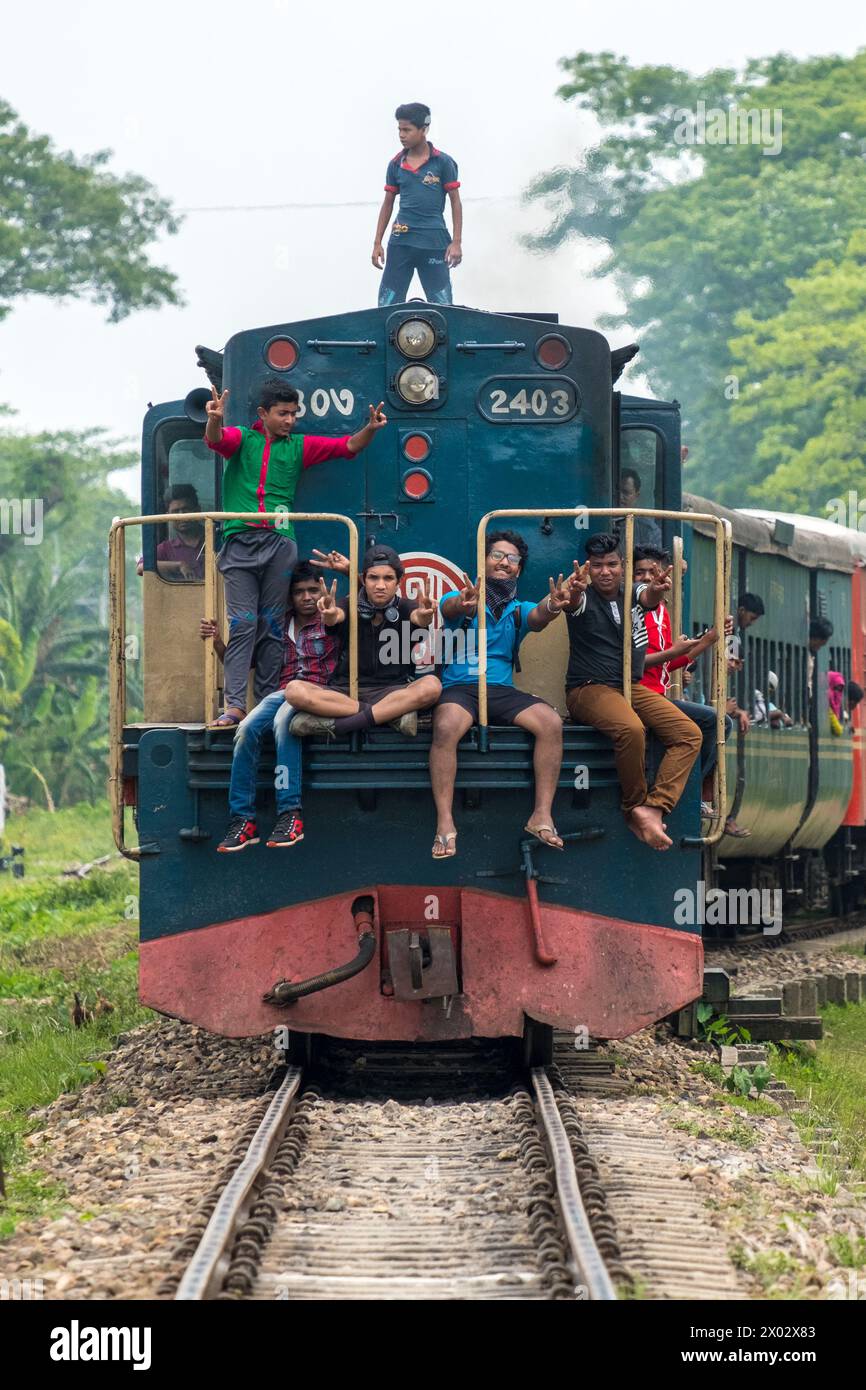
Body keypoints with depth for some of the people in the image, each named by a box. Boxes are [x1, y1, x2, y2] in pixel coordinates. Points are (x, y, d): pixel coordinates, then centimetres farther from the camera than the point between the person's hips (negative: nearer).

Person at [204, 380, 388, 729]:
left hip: (279, 542, 2)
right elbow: (216, 440, -13)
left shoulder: (298, 447, 15)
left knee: (272, 626, 3)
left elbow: (346, 447, 11)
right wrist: (215, 420, -36)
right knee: (242, 623, -8)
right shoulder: (241, 439, 8)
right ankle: (234, 706, -12)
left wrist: (370, 429, -8)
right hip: (239, 540, -2)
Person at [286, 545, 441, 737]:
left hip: (392, 691, -1)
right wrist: (329, 615, -45)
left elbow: (418, 618, -21)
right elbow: (335, 617, -21)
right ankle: (393, 714, -27)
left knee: (431, 685, -32)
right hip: (345, 693, 1)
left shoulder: (405, 609, 2)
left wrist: (424, 617, -46)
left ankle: (340, 724, -30)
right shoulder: (349, 606, 2)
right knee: (294, 690, -27)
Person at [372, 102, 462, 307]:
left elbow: (455, 202, 1)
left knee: (442, 305, -1)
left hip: (434, 242, -3)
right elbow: (388, 204, 14)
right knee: (388, 304, 0)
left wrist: (456, 242, -5)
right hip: (401, 242, 3)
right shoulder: (395, 165, 8)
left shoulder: (443, 163, -1)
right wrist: (377, 243, 10)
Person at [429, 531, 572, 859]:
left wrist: (552, 606, -36)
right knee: (446, 728, -37)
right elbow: (449, 608, -20)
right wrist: (464, 604, -47)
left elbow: (536, 617, -9)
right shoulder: (459, 598, 6)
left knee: (551, 722, -25)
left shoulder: (518, 609, 16)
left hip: (502, 691, 4)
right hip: (459, 689, -3)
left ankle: (542, 816, -23)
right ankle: (445, 824, -36)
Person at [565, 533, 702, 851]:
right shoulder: (584, 598, -2)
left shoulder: (633, 594, 10)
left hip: (633, 687, 6)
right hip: (590, 690, -6)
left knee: (689, 734, -14)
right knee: (631, 729, -36)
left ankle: (652, 808, -28)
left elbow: (648, 598, -14)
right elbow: (574, 602, -27)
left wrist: (656, 591, -40)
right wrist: (575, 591, -53)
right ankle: (635, 809, -18)